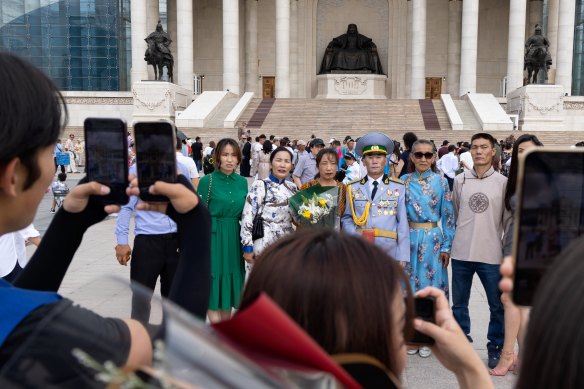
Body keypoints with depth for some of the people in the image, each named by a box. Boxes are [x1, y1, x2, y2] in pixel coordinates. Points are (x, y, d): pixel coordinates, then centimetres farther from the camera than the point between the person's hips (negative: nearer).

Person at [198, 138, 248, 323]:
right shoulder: (207, 181, -7)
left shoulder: (242, 182, 6)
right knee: (213, 284, -1)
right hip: (213, 238, -4)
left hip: (235, 239, 4)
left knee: (230, 282, 11)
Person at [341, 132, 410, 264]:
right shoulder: (353, 188, 7)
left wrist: (402, 256, -6)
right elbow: (346, 218, 9)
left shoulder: (398, 187, 3)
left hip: (389, 251, -1)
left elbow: (402, 223, -1)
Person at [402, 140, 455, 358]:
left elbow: (448, 216, 0)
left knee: (431, 285, 5)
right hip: (409, 238, 1)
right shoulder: (404, 181, 3)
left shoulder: (441, 182, -1)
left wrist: (446, 246, -3)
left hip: (432, 239, -1)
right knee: (410, 285, 7)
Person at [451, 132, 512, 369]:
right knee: (459, 303, 13)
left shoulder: (503, 183, -1)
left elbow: (509, 219, 3)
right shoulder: (460, 180, 3)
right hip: (461, 253, 2)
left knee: (498, 305, 8)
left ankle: (495, 347, 26)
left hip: (491, 255, -1)